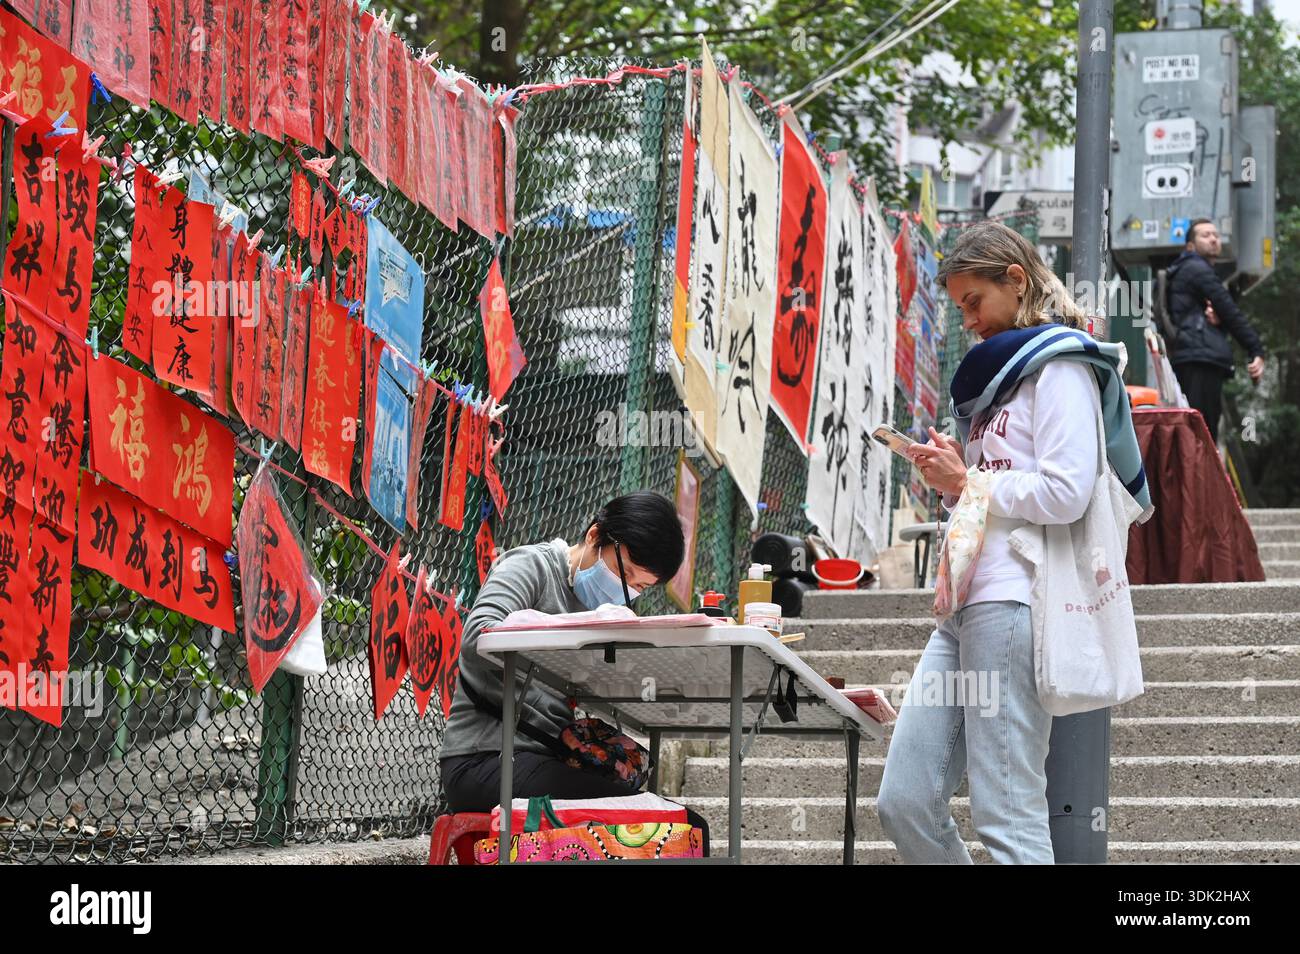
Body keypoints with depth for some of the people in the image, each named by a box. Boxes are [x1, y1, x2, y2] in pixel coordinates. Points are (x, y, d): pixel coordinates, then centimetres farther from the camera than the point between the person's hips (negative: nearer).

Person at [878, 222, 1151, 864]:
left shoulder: (1060, 366, -2)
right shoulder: (999, 372, 26)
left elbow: (1064, 494, -15)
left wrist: (967, 483, -4)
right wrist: (948, 478, 11)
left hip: (1015, 602, -10)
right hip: (964, 606, 10)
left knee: (1006, 818, -13)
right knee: (903, 804, 2)